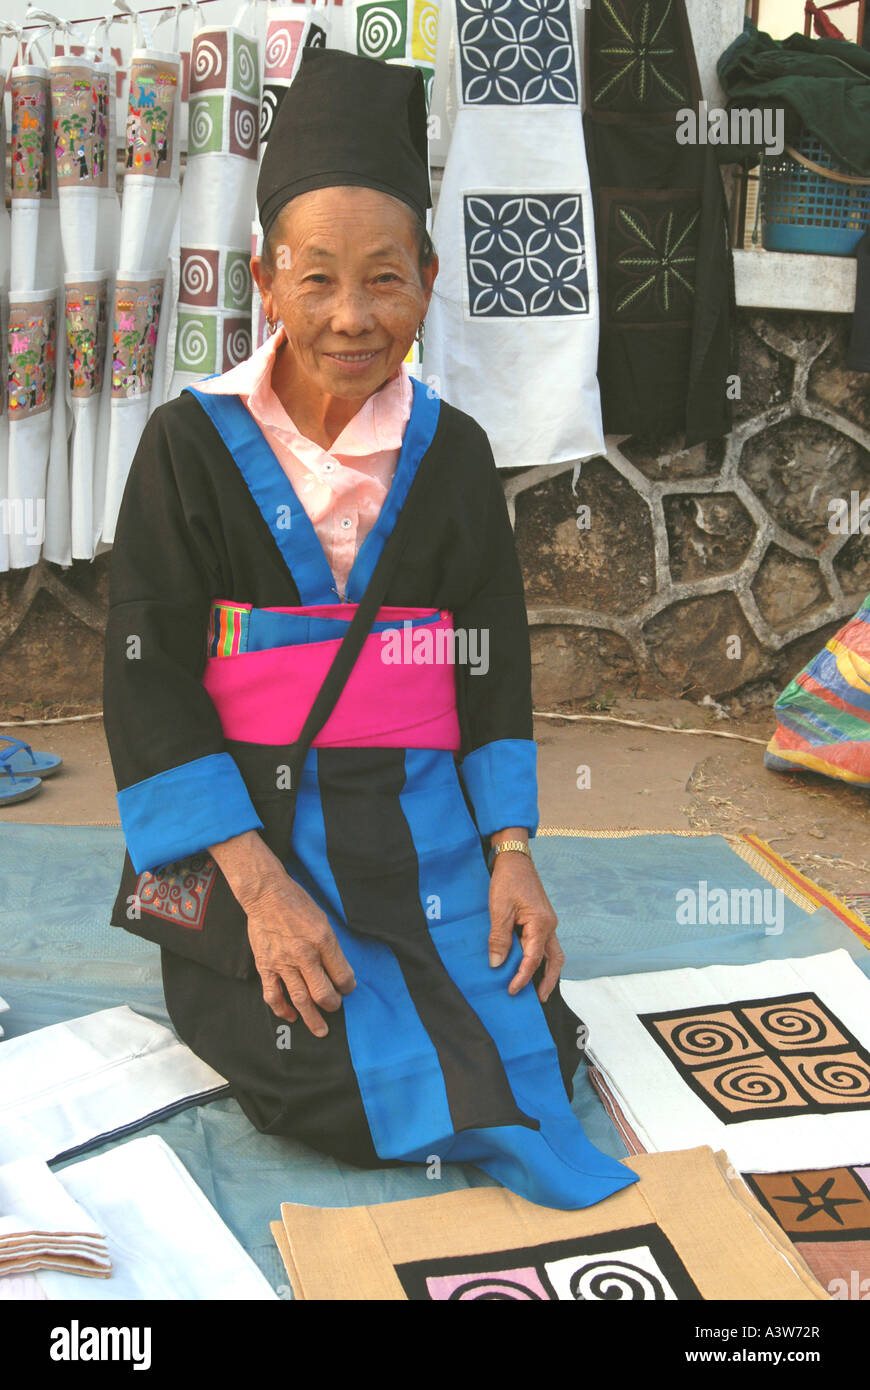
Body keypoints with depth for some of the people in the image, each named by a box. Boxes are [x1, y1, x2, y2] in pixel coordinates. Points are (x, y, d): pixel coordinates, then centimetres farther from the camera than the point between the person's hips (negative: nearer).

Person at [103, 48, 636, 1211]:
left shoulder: (452, 452, 4)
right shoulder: (193, 444, -5)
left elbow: (496, 664, 7)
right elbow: (149, 677, -8)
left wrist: (512, 852, -6)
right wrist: (259, 884, -17)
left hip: (419, 818, 3)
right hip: (244, 819, -2)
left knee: (530, 1053, -10)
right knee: (336, 1073, -22)